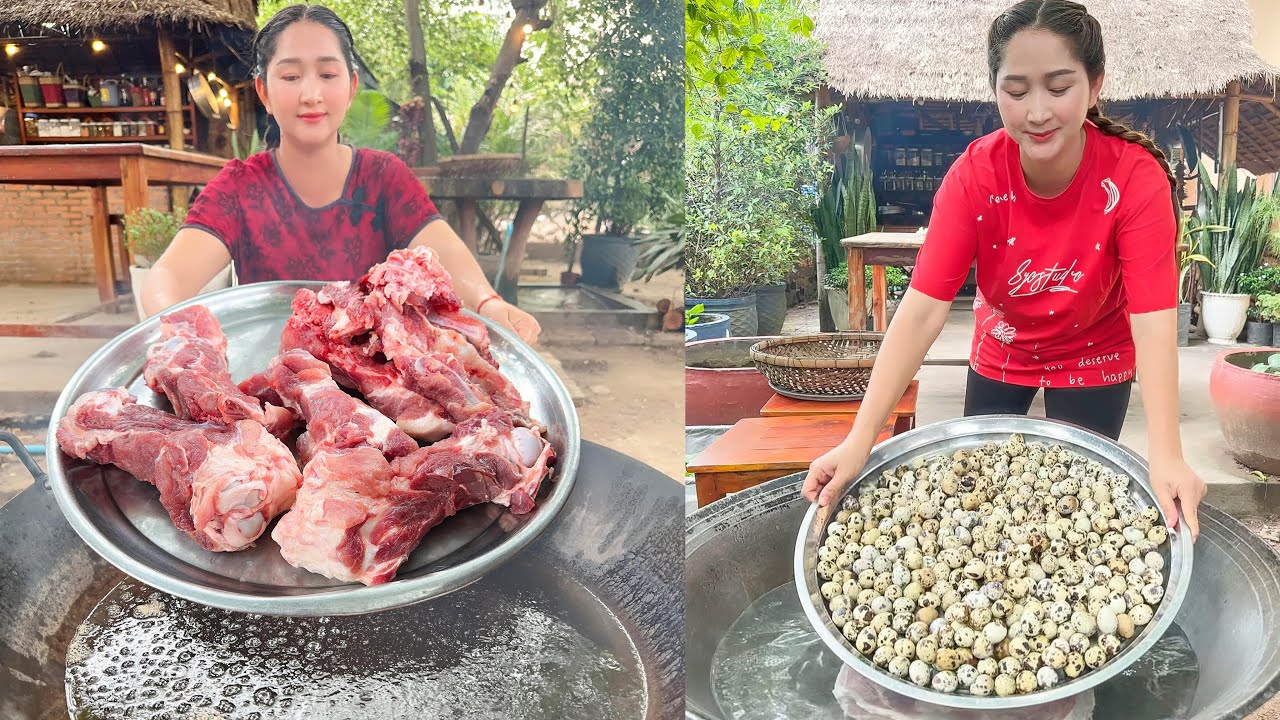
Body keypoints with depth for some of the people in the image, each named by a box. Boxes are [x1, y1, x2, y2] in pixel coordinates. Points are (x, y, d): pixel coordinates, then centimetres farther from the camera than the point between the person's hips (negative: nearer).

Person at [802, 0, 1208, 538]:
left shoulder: (1136, 179, -29)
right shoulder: (974, 175, -27)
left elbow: (1153, 322, -34)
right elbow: (922, 311, -32)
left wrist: (1165, 455, -47)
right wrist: (860, 439, -41)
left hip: (1093, 361, -1)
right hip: (1001, 352, 2)